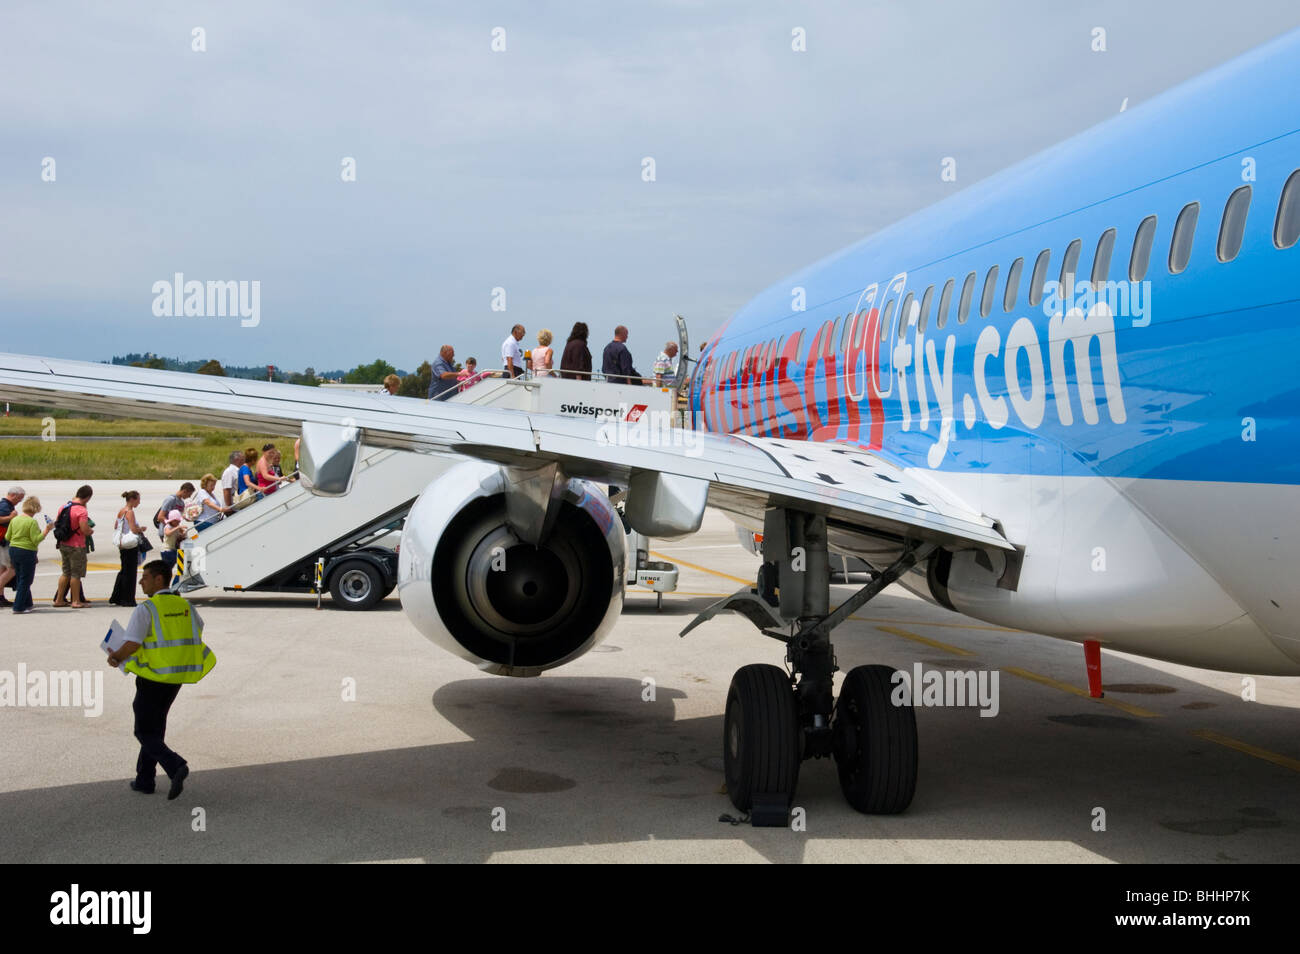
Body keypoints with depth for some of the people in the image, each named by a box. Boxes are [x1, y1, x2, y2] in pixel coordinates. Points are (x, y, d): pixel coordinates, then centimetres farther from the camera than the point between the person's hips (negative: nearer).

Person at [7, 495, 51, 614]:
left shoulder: (15, 519, 5)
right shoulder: (32, 522, -16)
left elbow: (7, 537, 11)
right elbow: (36, 540, -19)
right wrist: (47, 530, -16)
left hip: (13, 550, 7)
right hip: (27, 552, -7)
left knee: (20, 579, 18)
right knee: (25, 580, 1)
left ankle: (27, 604, 25)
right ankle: (18, 607, -1)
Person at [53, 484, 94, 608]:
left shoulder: (64, 507, 5)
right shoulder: (81, 511, -20)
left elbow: (57, 523, 14)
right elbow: (85, 530, -23)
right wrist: (92, 530, -3)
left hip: (63, 544, 8)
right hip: (76, 546, -8)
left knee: (66, 572, 17)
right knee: (76, 574, 2)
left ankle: (59, 599, 21)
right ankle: (76, 601, 8)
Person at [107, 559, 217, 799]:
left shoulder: (146, 609, -15)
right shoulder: (185, 606, 5)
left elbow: (131, 645, -22)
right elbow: (198, 629, 22)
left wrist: (116, 657, -2)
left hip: (152, 678, -6)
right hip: (177, 677, 6)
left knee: (145, 733, 4)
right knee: (156, 726, 21)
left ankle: (176, 766, -18)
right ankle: (145, 780, 25)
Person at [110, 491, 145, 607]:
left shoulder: (121, 511, 12)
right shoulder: (130, 512, -15)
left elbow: (116, 527, 20)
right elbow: (134, 529, -22)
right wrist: (141, 529, -2)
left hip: (122, 545, 9)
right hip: (131, 546, -9)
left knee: (124, 571, 17)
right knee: (130, 572, -1)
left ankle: (115, 598, 20)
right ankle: (128, 600, 3)